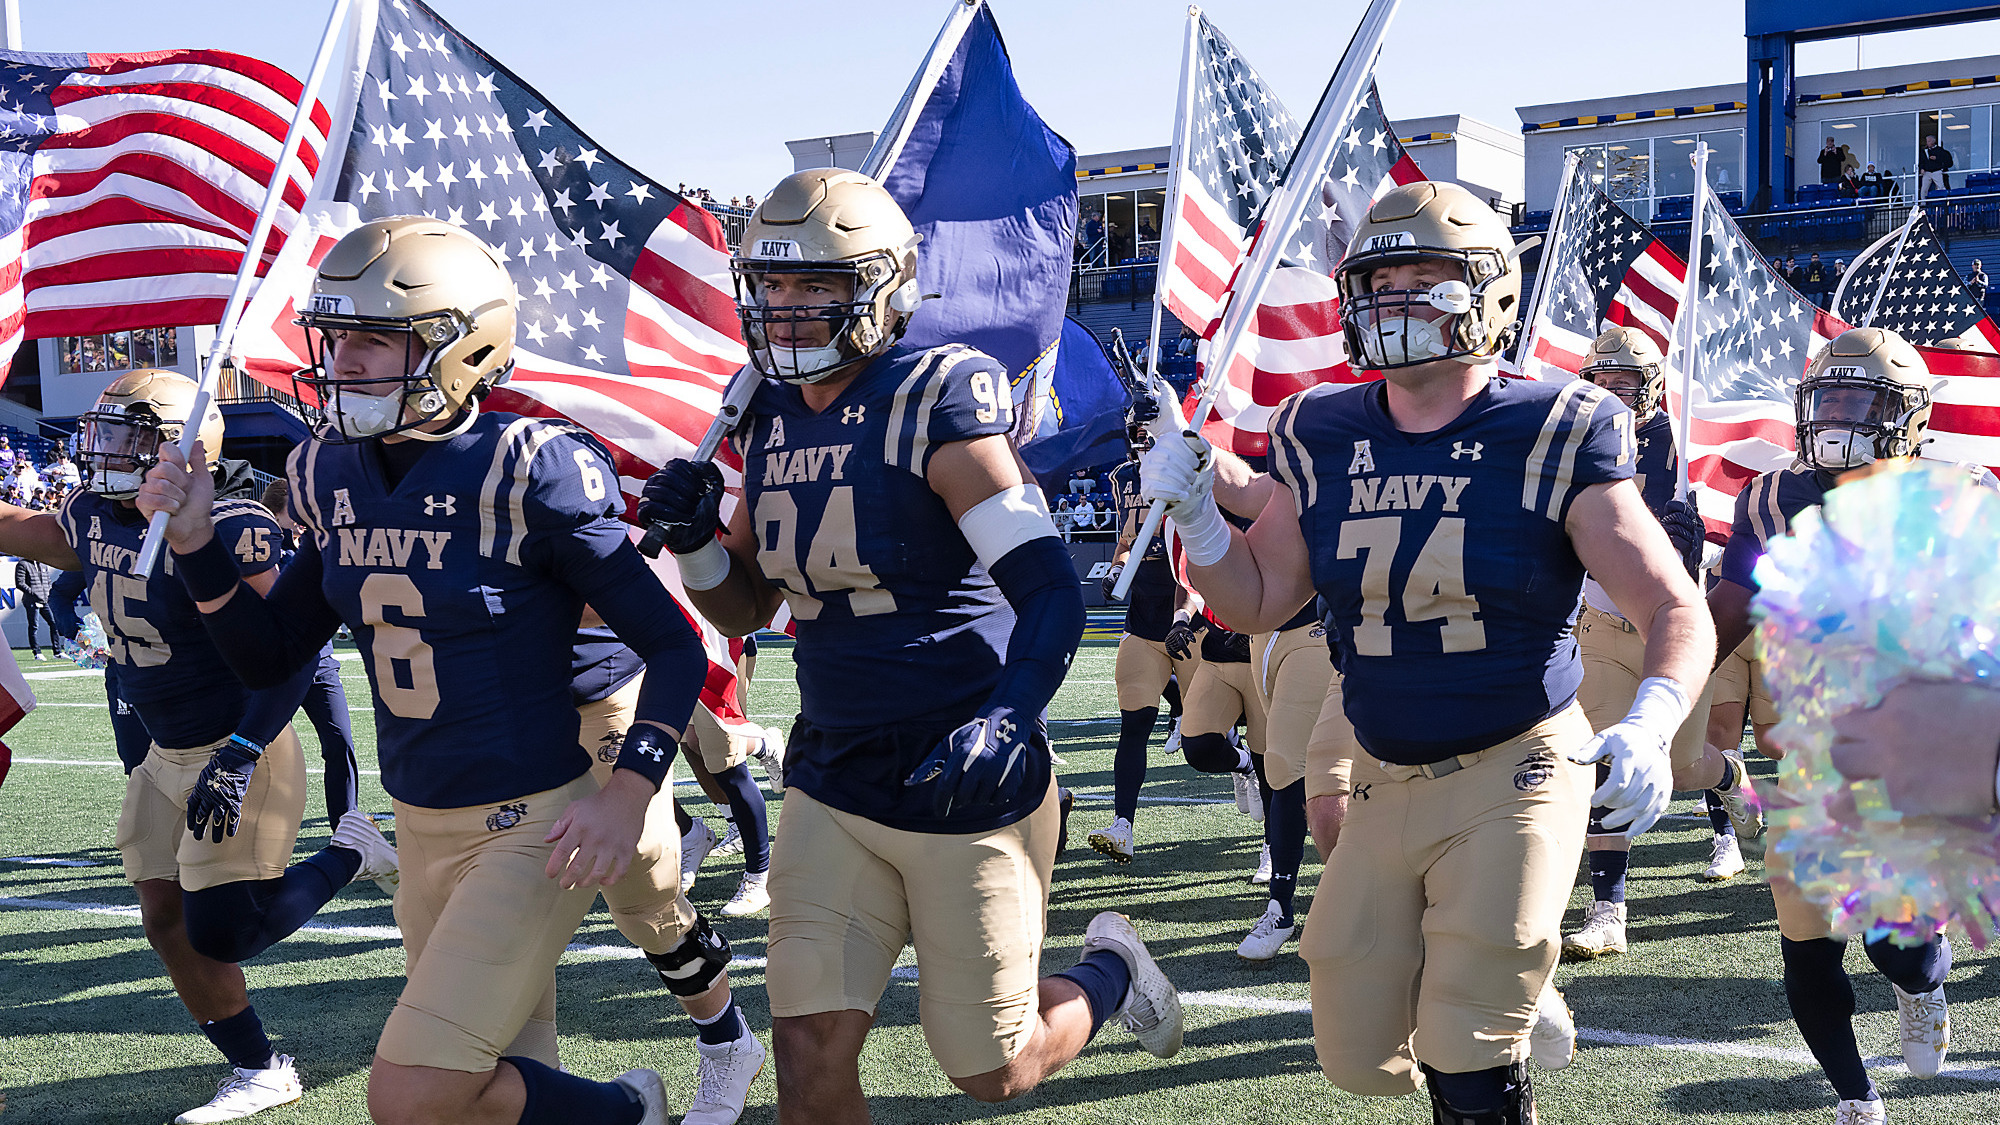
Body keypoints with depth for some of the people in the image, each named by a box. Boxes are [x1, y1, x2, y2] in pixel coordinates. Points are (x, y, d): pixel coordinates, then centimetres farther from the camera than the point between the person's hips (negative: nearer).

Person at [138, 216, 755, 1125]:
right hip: (423, 831, 7)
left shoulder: (528, 472, -17)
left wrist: (631, 787, -25)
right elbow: (271, 656, 12)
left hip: (534, 825, -7)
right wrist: (194, 543, -2)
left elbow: (672, 647, -13)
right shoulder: (337, 477, 3)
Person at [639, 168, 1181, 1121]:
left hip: (964, 783, -5)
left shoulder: (939, 403, -15)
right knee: (811, 1048, -4)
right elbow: (745, 608, 16)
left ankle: (1110, 972, 38)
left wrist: (1005, 723, -35)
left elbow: (1052, 593, -20)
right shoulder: (772, 419, 6)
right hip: (833, 783, 6)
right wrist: (693, 537, -5)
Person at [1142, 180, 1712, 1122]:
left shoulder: (1554, 437, -12)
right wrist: (1192, 514, -9)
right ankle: (1519, 1008, 39)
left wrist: (1648, 725, -31)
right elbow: (1257, 601, 10)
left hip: (1511, 773, -5)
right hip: (1385, 784, 5)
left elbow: (1677, 612, -12)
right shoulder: (1323, 438, 1)